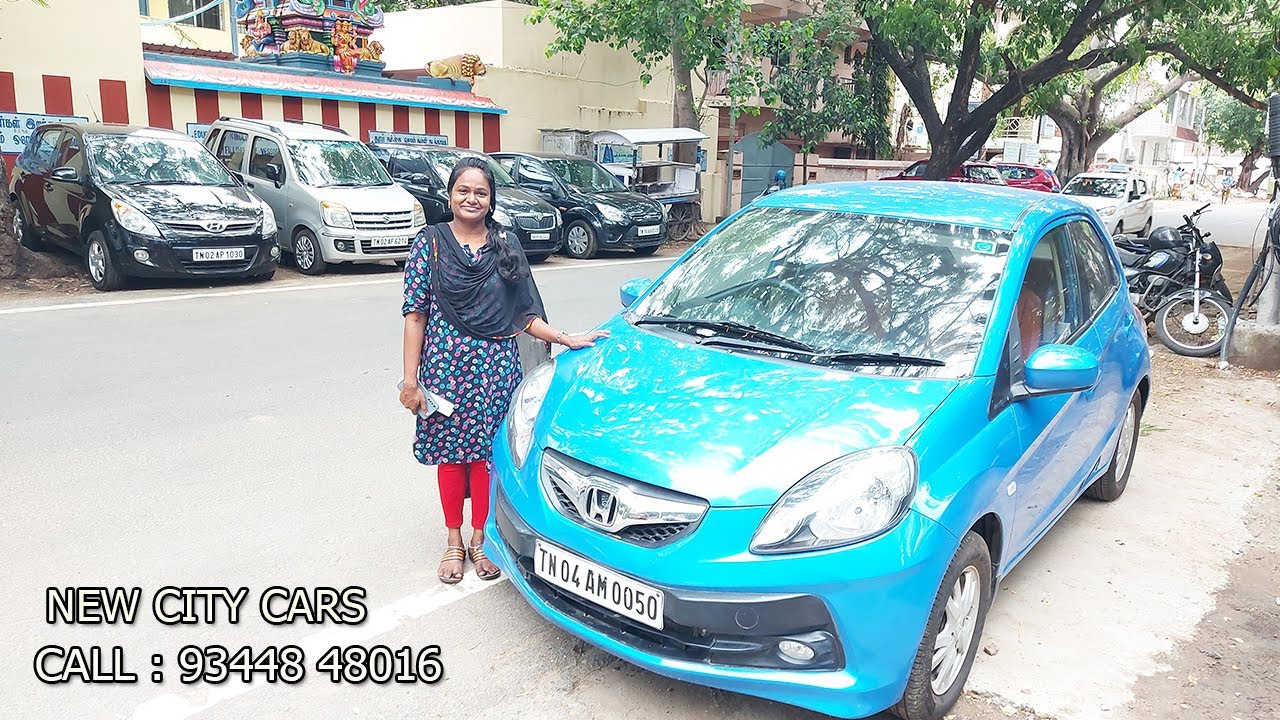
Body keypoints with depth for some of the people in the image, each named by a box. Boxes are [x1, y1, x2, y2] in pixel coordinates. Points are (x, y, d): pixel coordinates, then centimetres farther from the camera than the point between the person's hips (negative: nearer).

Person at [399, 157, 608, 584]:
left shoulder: (505, 246, 6)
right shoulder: (431, 243, 0)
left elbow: (523, 314, 8)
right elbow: (414, 313, -3)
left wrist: (566, 339, -4)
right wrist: (410, 379, -8)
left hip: (496, 367, 1)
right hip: (446, 365, -1)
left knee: (487, 451, 7)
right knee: (451, 452, 7)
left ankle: (480, 540, 25)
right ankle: (454, 541, 24)